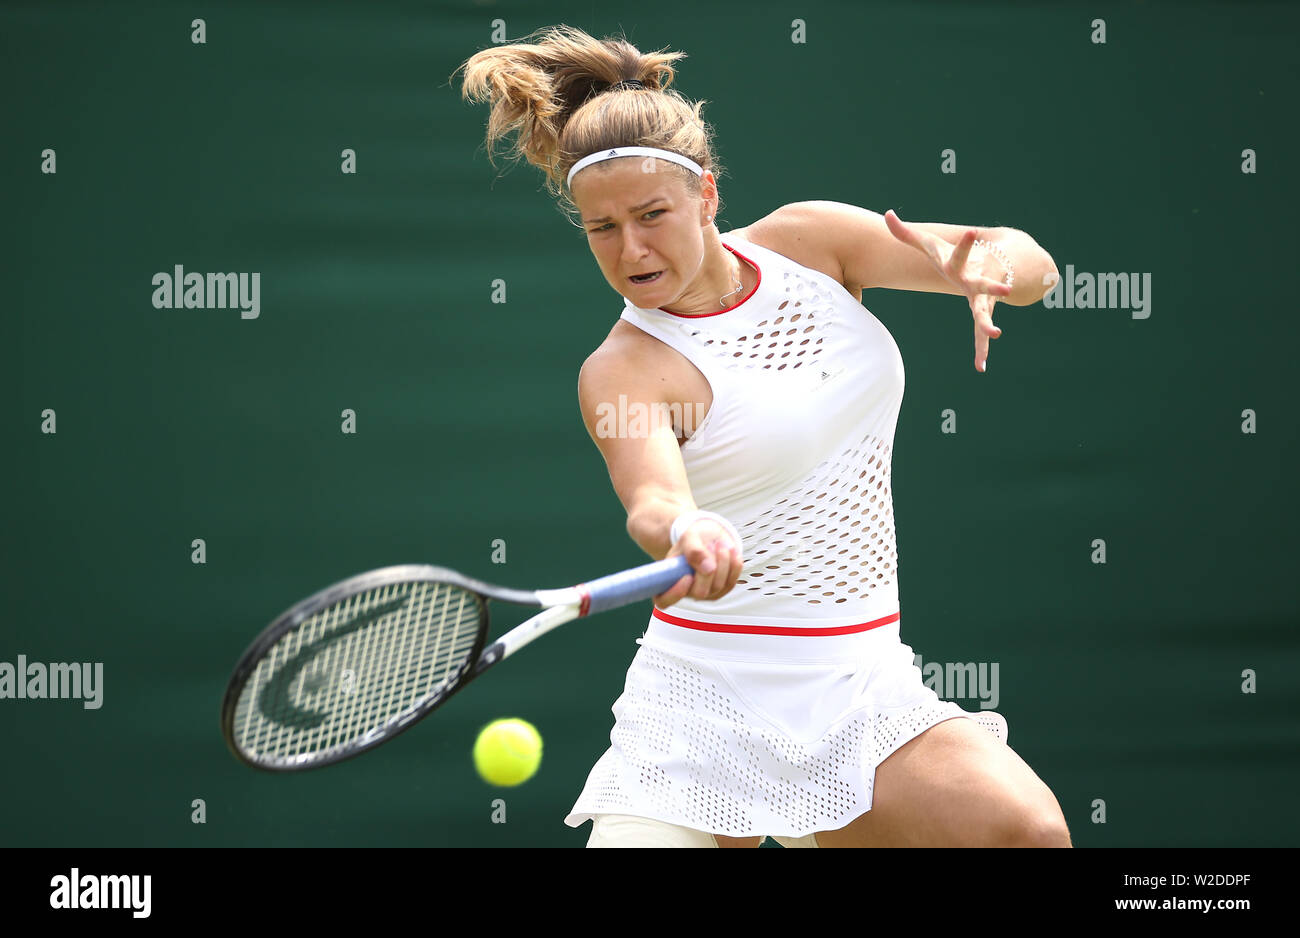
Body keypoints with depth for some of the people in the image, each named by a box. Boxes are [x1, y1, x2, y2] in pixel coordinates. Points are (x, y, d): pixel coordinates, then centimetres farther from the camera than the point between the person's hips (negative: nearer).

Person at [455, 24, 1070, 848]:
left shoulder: (806, 241, 3)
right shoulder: (622, 371, -10)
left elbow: (1031, 266, 1)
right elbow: (652, 500, -30)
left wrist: (989, 266, -23)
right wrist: (682, 530, -54)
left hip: (867, 685, 4)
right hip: (711, 702, -4)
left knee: (1029, 830, -17)